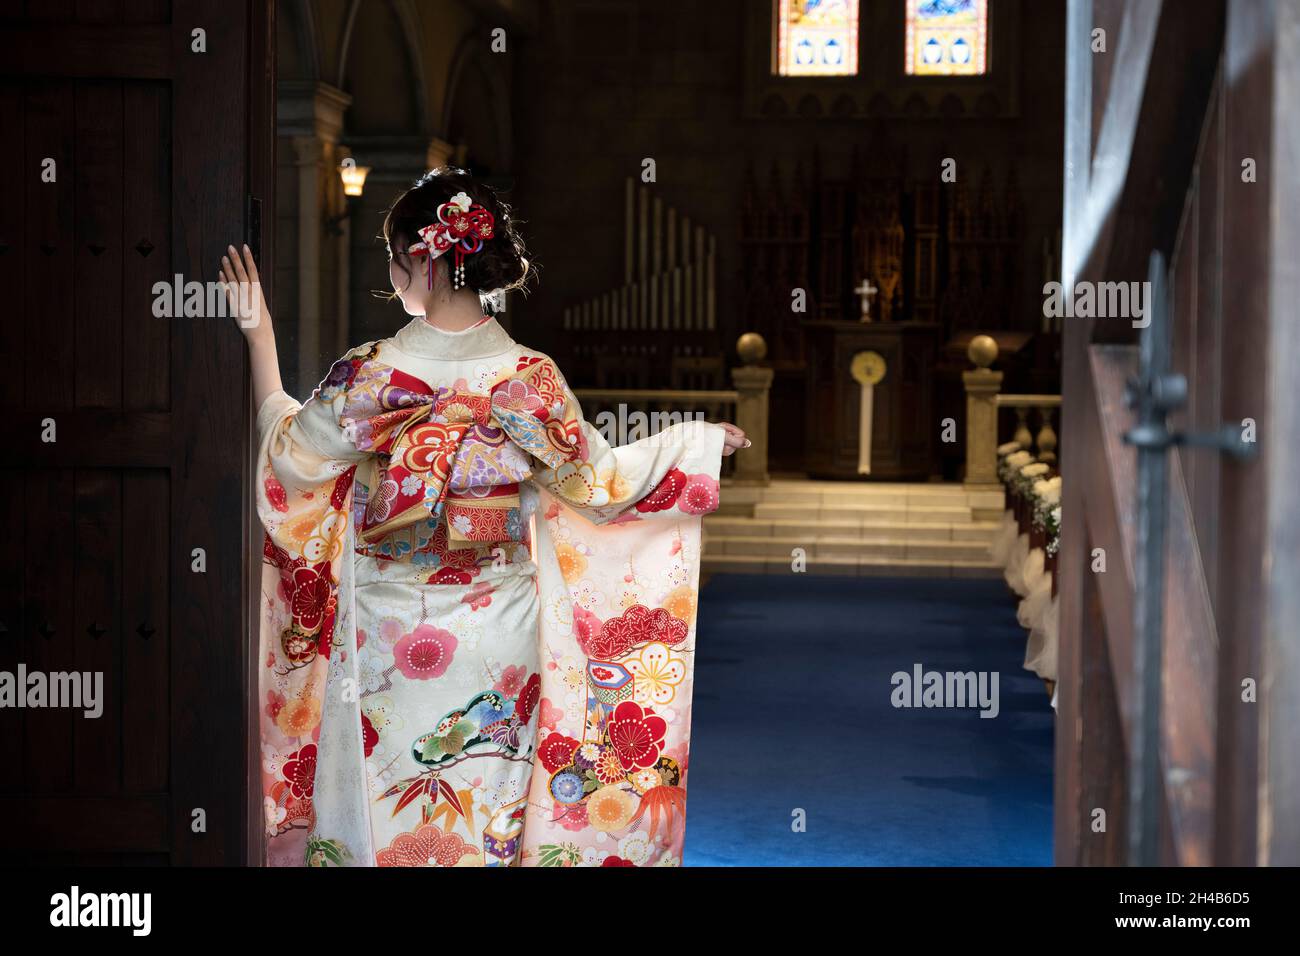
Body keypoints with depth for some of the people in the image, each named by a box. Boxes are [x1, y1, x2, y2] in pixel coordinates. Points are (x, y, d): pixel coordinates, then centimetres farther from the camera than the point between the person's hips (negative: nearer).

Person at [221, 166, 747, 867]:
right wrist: (700, 441, 14)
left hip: (388, 636, -1)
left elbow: (288, 452, 0)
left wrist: (259, 336, 9)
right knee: (489, 813, 14)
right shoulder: (530, 379, -10)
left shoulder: (371, 375, -14)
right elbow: (599, 482, -1)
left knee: (380, 801, 12)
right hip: (498, 636, 2)